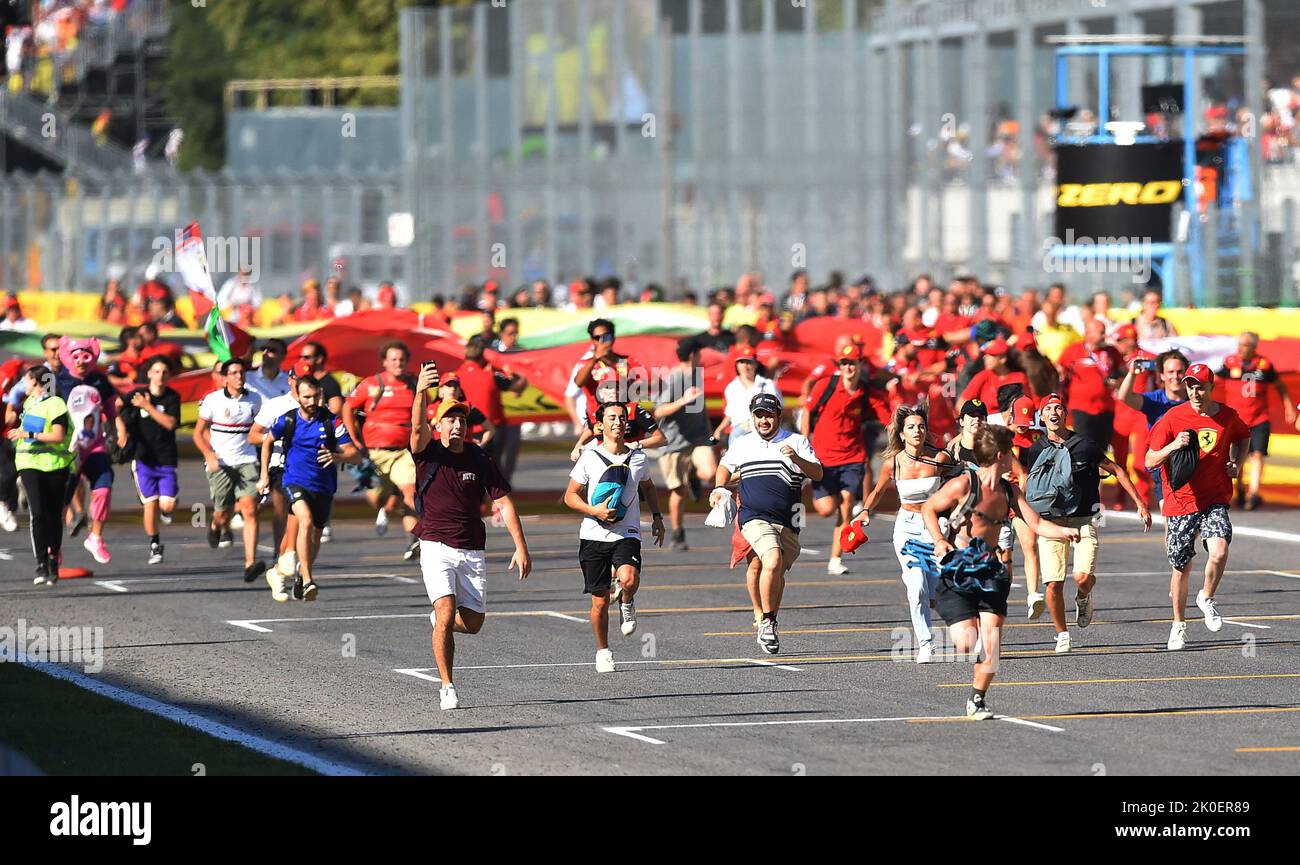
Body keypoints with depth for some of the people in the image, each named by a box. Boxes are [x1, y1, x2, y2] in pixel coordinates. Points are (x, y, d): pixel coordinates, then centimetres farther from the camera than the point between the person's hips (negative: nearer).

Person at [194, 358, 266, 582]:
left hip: (246, 461, 1)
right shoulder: (213, 400, -4)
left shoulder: (254, 400, 4)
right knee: (223, 515, 4)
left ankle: (250, 564, -23)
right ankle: (215, 526, 46)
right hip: (220, 463, -1)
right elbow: (199, 432, 0)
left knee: (250, 509, -17)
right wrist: (209, 454, -14)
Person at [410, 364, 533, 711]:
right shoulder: (428, 453, -5)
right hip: (436, 548, -3)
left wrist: (521, 548, -7)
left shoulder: (480, 460, 1)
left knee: (472, 623, 5)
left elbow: (504, 502, 1)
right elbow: (418, 427, -27)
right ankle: (447, 687, -8)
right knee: (447, 612, -19)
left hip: (472, 550, 3)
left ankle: (439, 619, 40)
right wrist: (421, 392, -47)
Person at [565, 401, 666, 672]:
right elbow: (570, 496, 3)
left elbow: (648, 487, 26)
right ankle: (603, 651, 24)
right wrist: (594, 510, -13)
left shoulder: (638, 457, 6)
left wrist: (657, 517, 15)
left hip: (627, 535, 0)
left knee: (629, 580, -28)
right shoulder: (589, 457, -2)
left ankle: (626, 603, 8)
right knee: (600, 600, 3)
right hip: (594, 535, 0)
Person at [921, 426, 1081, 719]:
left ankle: (977, 699, 14)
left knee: (991, 645, -6)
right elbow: (928, 508, 0)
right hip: (955, 572, -5)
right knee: (967, 643, -16)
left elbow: (1036, 524, 7)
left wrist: (1064, 532, -12)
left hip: (987, 571, 5)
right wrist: (939, 541, -14)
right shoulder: (964, 484, -10)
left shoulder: (1010, 491, 8)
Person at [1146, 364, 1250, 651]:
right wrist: (1173, 446, -23)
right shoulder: (1173, 418, -6)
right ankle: (1178, 625, 29)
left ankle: (1207, 598, 7)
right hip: (1181, 501, 0)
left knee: (1219, 552, -23)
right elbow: (1149, 461, -5)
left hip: (1215, 500, 0)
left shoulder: (1227, 416, 1)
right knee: (1181, 567, 8)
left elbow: (1243, 437, 26)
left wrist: (1235, 461, 7)